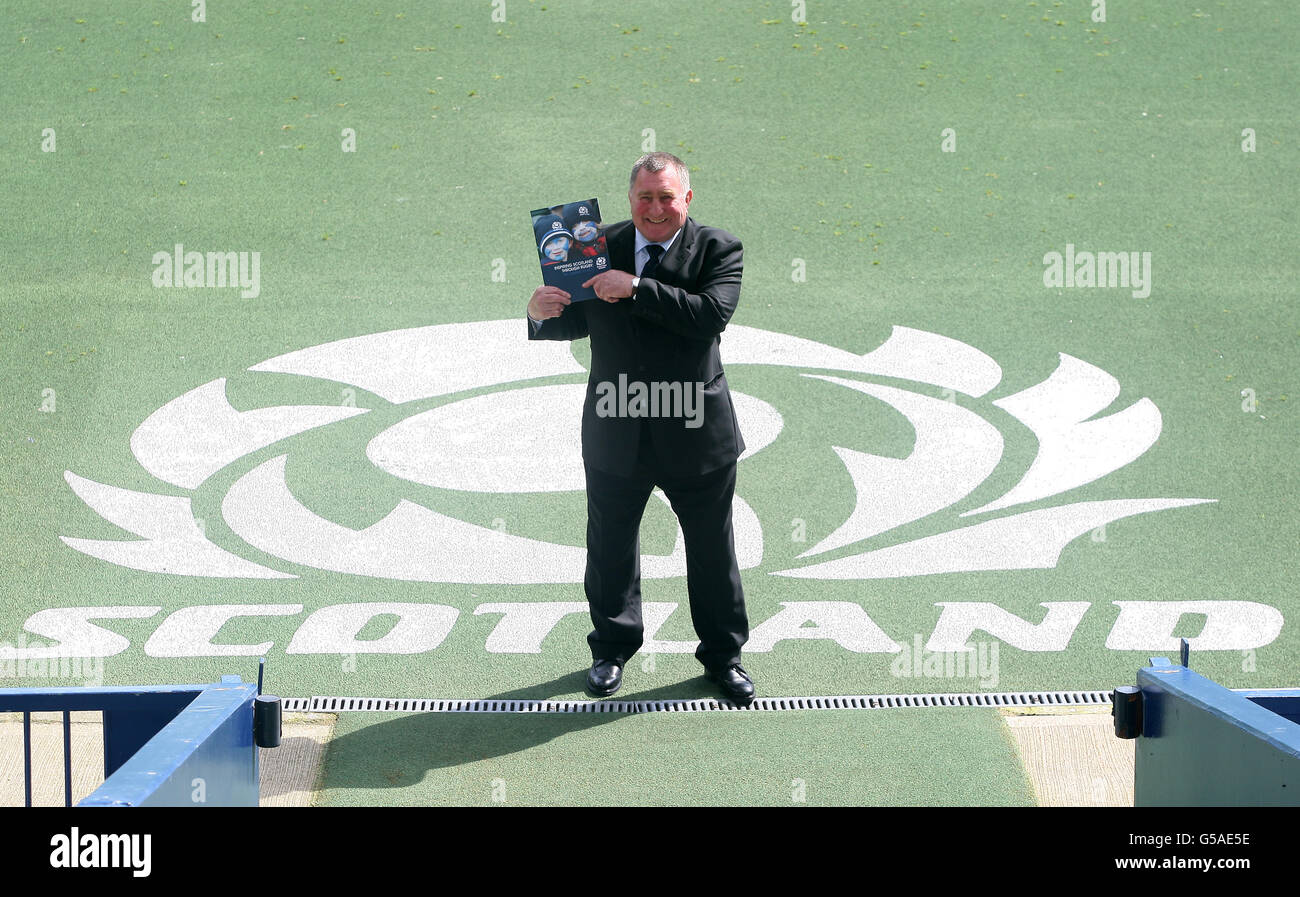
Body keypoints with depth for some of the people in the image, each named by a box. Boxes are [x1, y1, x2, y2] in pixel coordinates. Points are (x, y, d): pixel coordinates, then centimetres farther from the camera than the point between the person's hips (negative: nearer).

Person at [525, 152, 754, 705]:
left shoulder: (719, 250, -7)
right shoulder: (600, 248, 2)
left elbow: (712, 314, -24)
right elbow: (580, 321, 9)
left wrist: (637, 288, -28)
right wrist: (543, 316, -14)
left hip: (696, 433, -2)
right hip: (615, 432, 2)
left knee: (713, 550, 10)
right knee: (610, 546, 14)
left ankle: (722, 655, 27)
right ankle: (613, 648, 34)